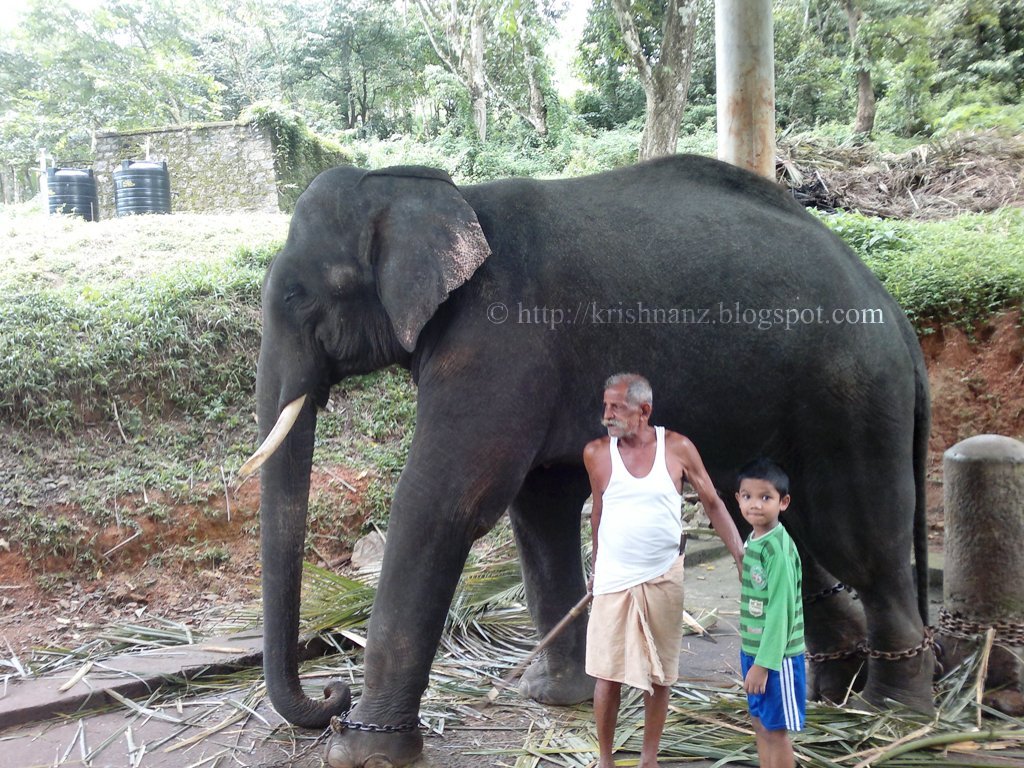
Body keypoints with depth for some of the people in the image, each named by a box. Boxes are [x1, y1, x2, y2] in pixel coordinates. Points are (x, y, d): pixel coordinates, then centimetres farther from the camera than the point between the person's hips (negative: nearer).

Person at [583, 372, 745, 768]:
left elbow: (713, 503, 2)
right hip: (613, 580, 0)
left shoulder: (678, 449, -6)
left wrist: (742, 556, -2)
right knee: (607, 675, 1)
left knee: (658, 676, 8)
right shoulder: (596, 453, -3)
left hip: (663, 579, 0)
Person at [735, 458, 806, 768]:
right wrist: (752, 656, 16)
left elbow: (781, 609, -21)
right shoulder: (753, 540, 6)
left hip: (776, 655, -8)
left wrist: (764, 663, -20)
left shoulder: (778, 548, -21)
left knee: (776, 729, 4)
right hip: (753, 649, 8)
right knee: (761, 724, 17)